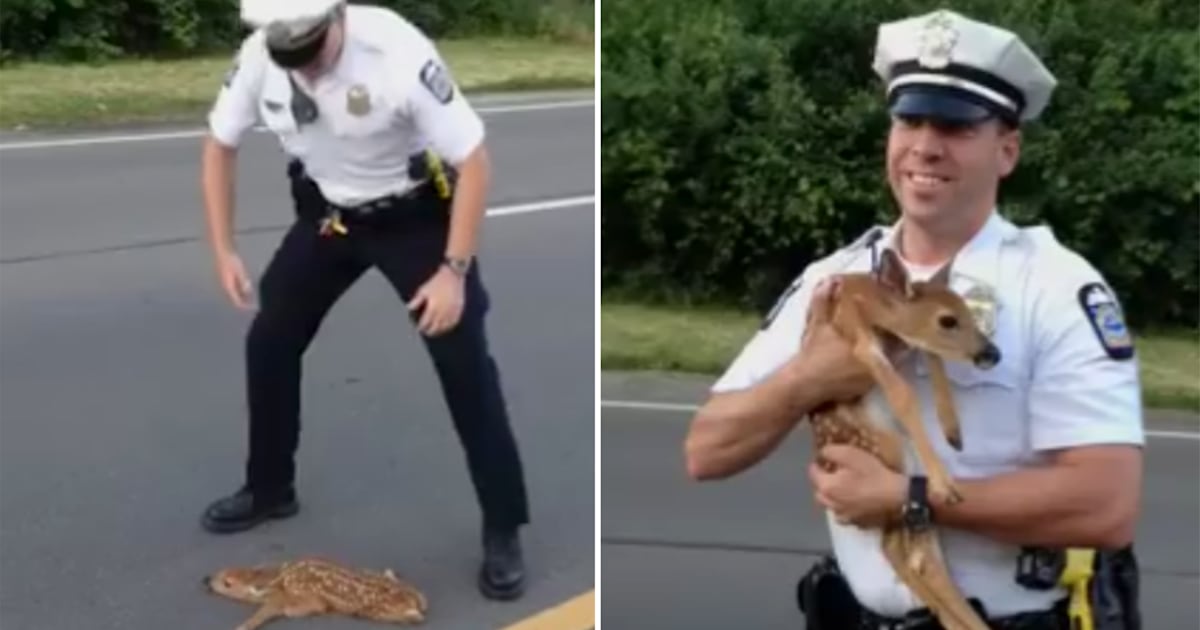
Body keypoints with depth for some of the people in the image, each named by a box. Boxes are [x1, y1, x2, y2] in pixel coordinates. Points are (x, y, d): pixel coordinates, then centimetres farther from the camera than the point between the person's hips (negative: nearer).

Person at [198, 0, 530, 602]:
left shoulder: (398, 53, -33)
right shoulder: (258, 55, -18)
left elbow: (473, 159, -26)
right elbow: (220, 144, -1)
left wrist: (454, 270, -27)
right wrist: (223, 250, -5)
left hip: (414, 214, -4)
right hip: (327, 213, 5)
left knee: (464, 362, -10)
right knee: (269, 341, 6)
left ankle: (503, 530, 2)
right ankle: (270, 488, 29)